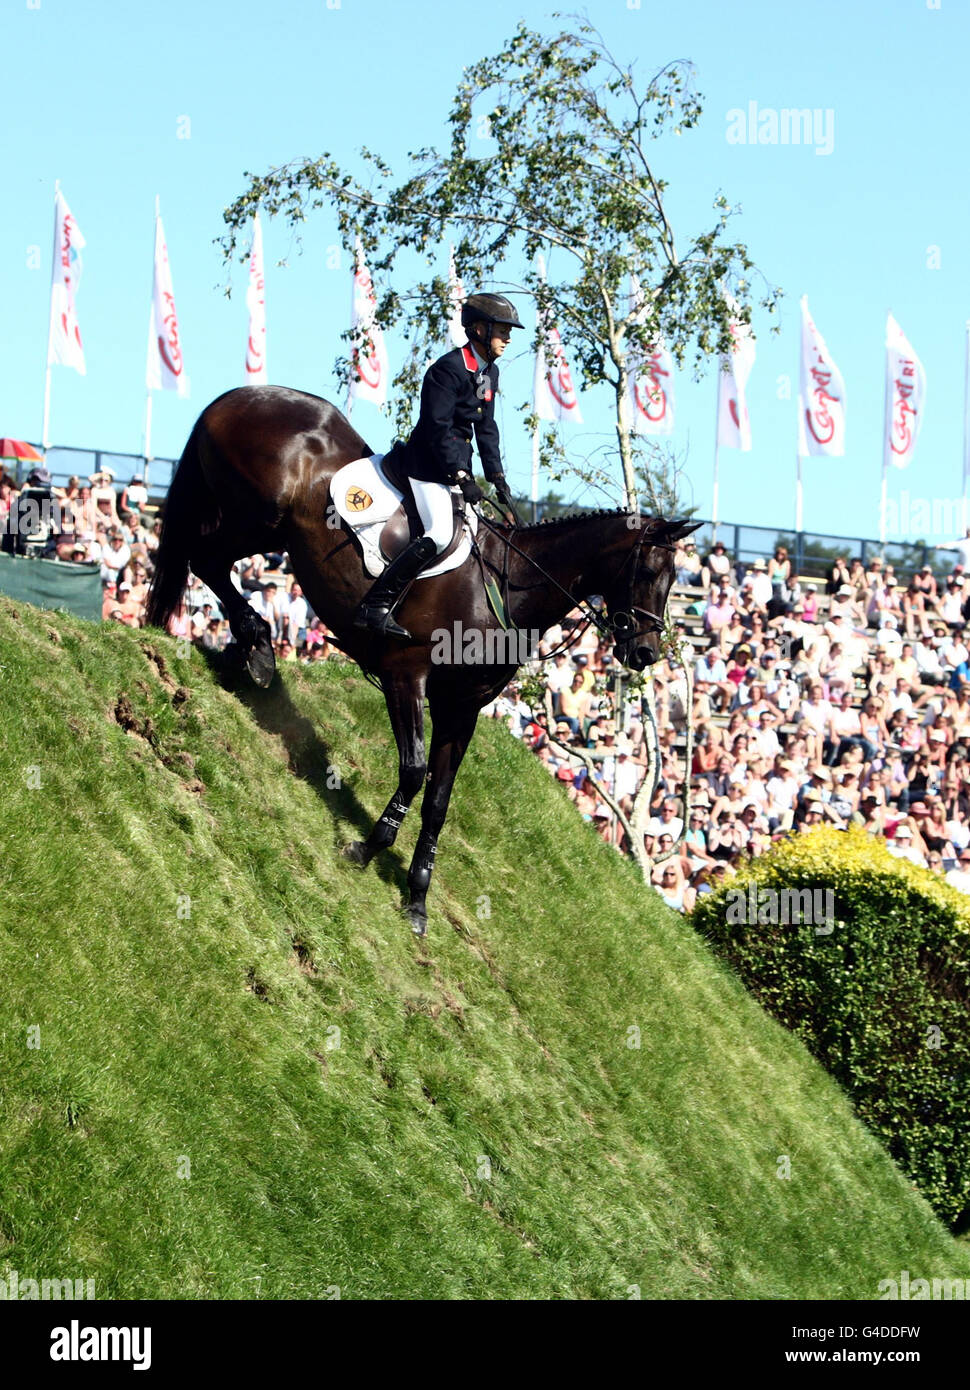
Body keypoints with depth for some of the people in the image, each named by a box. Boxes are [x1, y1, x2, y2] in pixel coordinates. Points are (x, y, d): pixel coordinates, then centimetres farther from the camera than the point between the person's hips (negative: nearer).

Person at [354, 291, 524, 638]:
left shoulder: (490, 372, 12)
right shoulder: (448, 369, -17)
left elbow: (486, 429, 16)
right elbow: (438, 428, -22)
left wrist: (498, 479, 8)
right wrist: (462, 477, -26)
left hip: (457, 464, 10)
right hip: (430, 464, -10)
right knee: (439, 534, -25)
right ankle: (375, 606, -25)